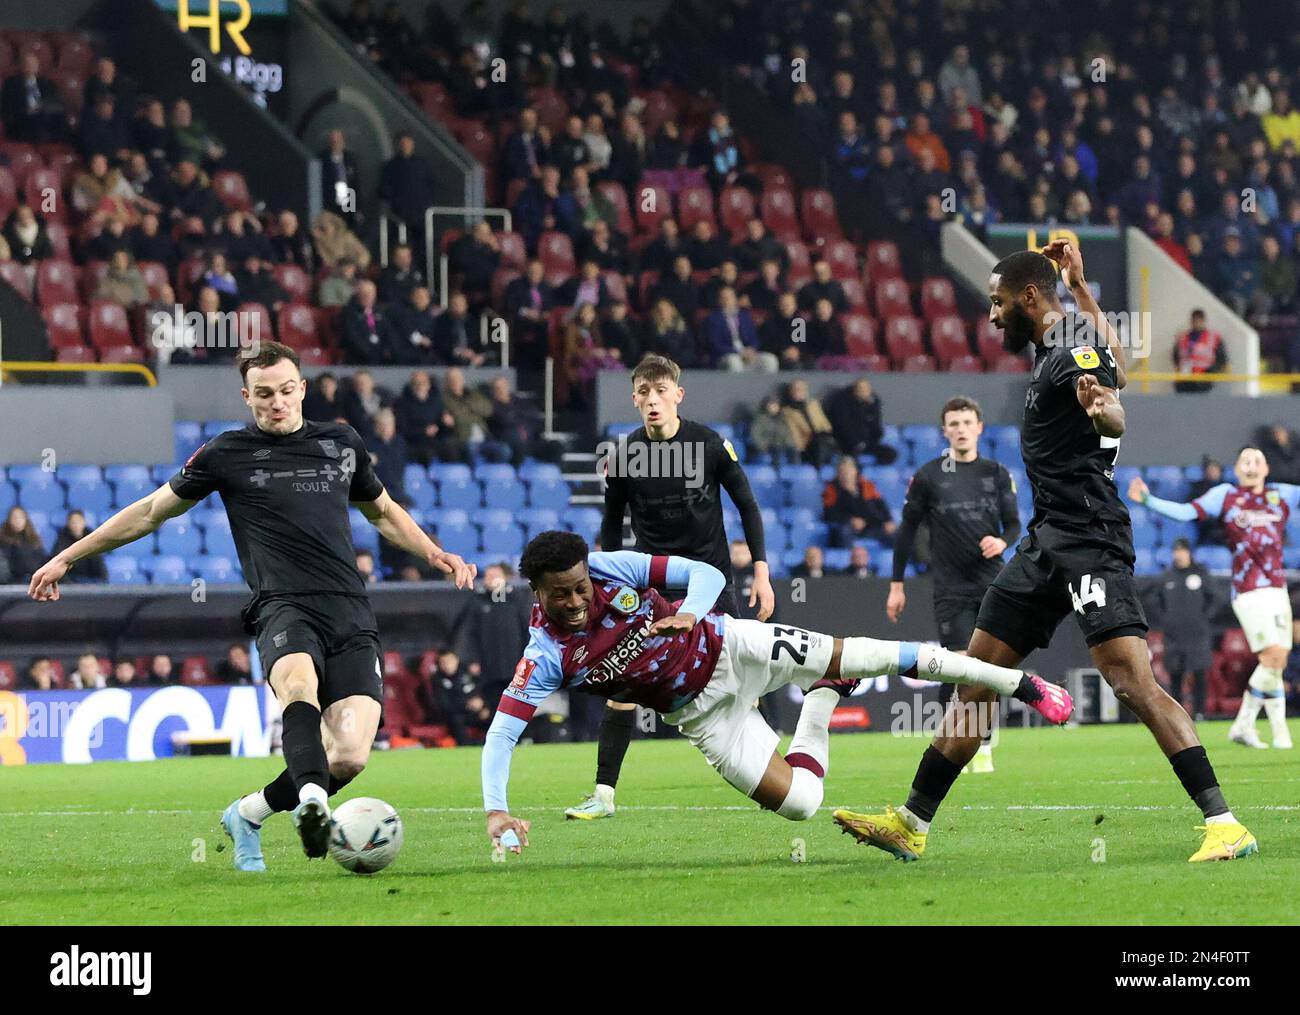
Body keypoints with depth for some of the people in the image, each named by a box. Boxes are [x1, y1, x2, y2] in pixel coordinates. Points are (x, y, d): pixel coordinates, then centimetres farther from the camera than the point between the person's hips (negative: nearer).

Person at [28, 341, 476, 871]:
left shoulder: (342, 444, 18)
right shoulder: (228, 454, 10)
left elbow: (383, 512, 36)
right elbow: (150, 511, 20)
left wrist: (434, 553, 19)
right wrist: (67, 558, 21)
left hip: (351, 615, 3)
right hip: (284, 608, -3)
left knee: (350, 756, -15)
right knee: (300, 680, -40)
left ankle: (248, 815, 10)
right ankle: (312, 799, -65)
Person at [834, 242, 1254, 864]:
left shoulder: (1073, 351, -13)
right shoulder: (1053, 348, 15)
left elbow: (1115, 418, -32)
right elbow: (1115, 367, 37)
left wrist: (1102, 409, -56)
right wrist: (1079, 286, 43)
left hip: (1090, 540, -10)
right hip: (1047, 540, 10)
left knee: (1130, 677, -22)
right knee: (976, 677, 11)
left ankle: (1223, 824, -24)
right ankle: (912, 824, 18)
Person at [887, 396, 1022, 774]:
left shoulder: (998, 474, 8)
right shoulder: (928, 476, 1)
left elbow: (1013, 523, 11)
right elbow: (907, 529, 6)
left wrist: (1002, 541, -13)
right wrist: (896, 585, 5)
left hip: (992, 586, 3)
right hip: (951, 589, -3)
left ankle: (983, 748, 13)